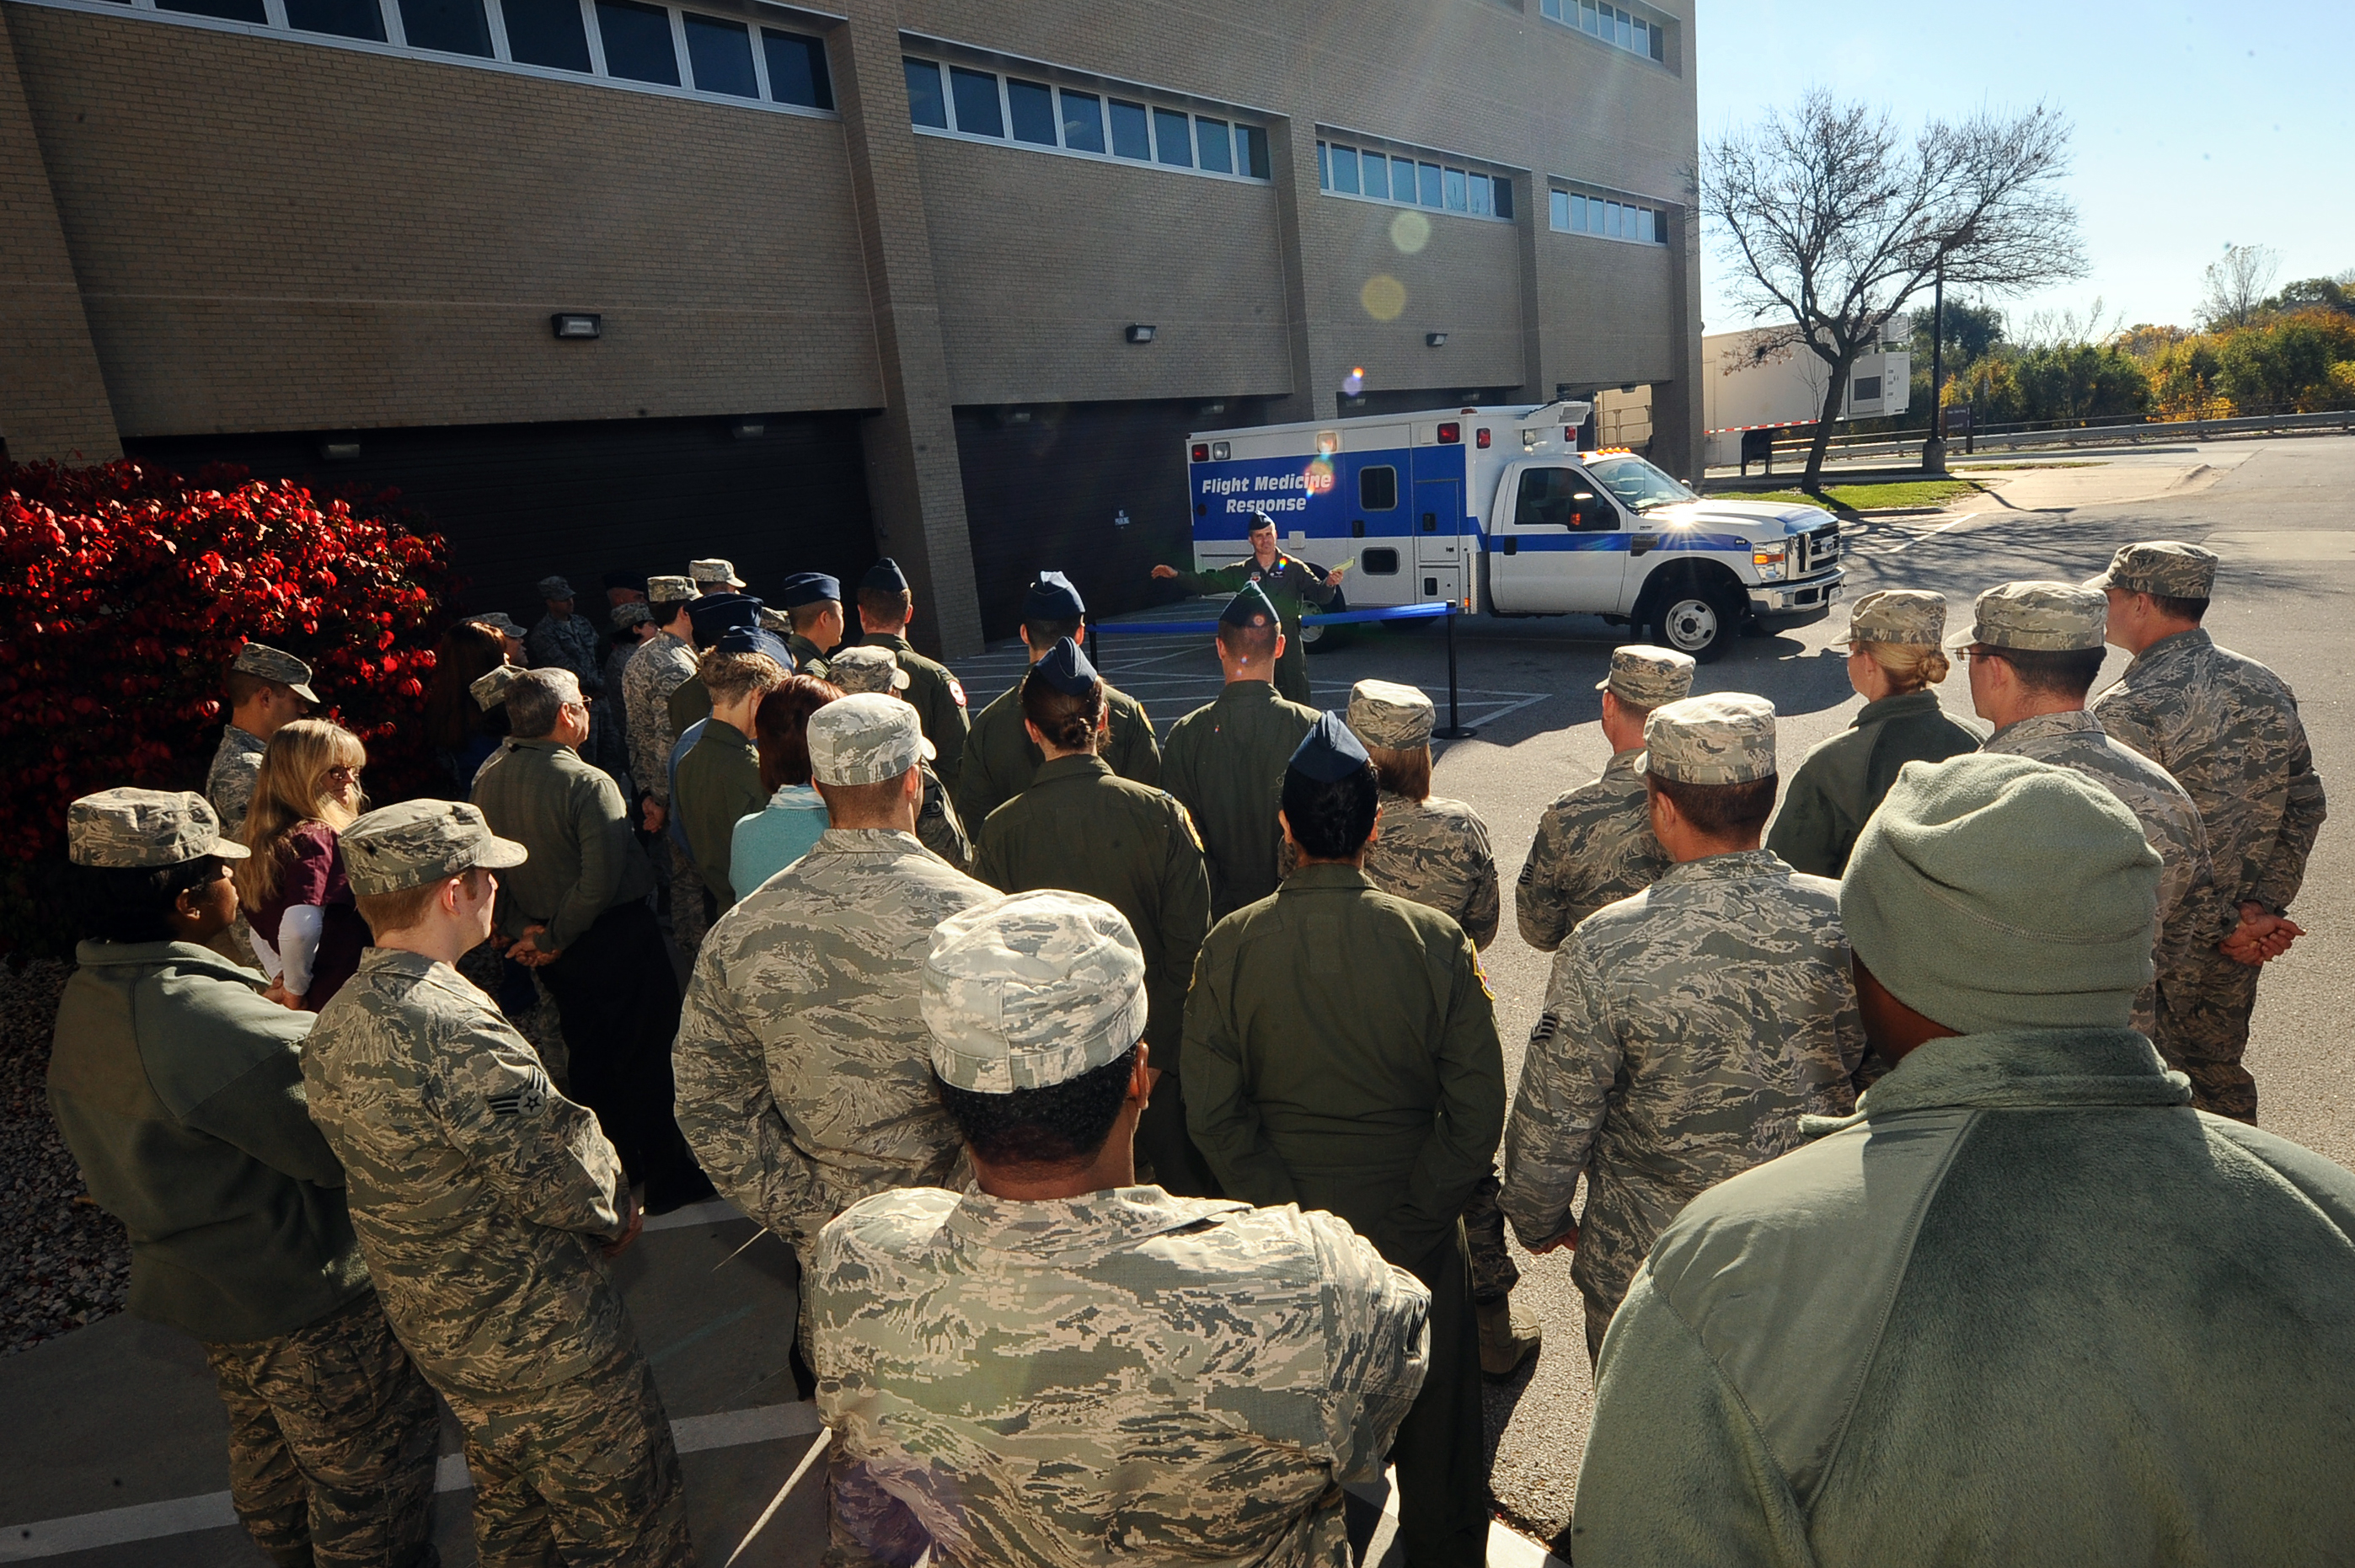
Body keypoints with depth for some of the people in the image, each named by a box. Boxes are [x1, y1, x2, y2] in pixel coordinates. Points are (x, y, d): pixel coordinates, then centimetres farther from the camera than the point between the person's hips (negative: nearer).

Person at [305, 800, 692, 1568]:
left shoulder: (334, 1024, -2)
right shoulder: (451, 1028, -32)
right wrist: (617, 1211, -5)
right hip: (542, 1341, -9)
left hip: (432, 1328, 9)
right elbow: (571, 1179, -28)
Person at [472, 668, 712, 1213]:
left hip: (553, 947, 7)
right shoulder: (589, 784, -23)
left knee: (588, 1056, 20)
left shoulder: (487, 783, -2)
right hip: (614, 939, -7)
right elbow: (601, 879, -27)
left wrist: (519, 931, 6)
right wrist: (554, 938, -14)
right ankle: (666, 1179, 16)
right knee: (643, 1056, 5)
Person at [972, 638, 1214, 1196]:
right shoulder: (1162, 814, -13)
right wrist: (1163, 1048, -2)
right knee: (1187, 1187, 17)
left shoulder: (1001, 831, -13)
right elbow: (1190, 941, -11)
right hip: (1157, 1044, 0)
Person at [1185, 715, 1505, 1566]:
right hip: (1416, 1228, 0)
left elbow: (1211, 1111, -14)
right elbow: (1479, 1108, -15)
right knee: (1433, 1416, 22)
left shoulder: (1229, 944, -15)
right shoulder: (1438, 940, -16)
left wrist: (1280, 1207, -6)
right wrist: (1418, 1216, -6)